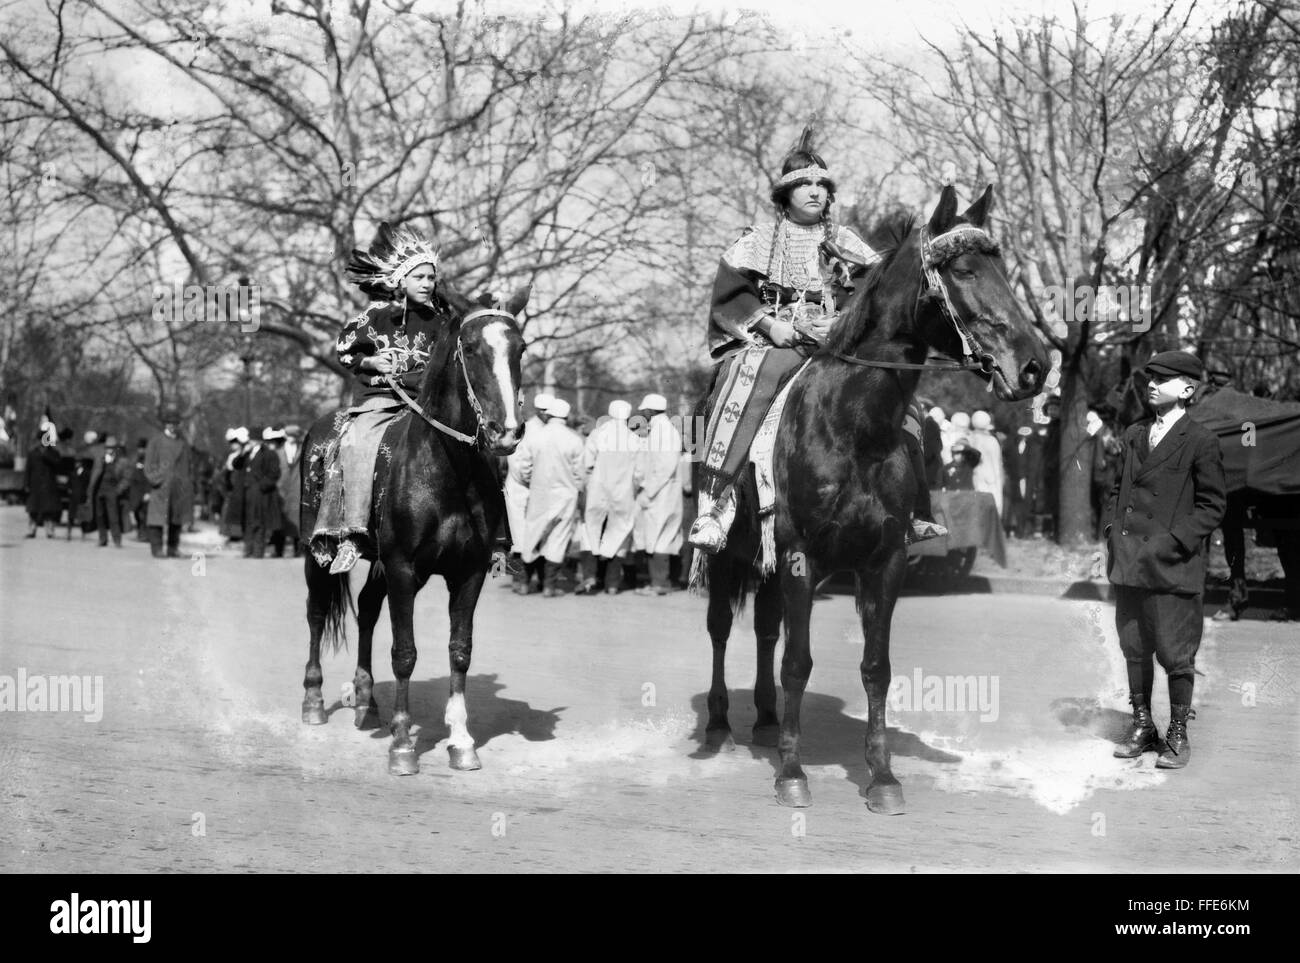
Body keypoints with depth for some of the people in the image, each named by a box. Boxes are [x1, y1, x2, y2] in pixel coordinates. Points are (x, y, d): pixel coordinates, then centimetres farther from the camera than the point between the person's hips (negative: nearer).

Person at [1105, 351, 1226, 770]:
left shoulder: (1201, 442, -5)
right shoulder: (1134, 434, 13)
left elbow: (1213, 505, -6)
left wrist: (1171, 542, -13)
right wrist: (1113, 530, 6)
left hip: (1172, 565, -6)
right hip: (1128, 562, 6)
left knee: (1175, 654, 0)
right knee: (1134, 650, 11)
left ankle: (1177, 735, 12)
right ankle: (1142, 726, 23)